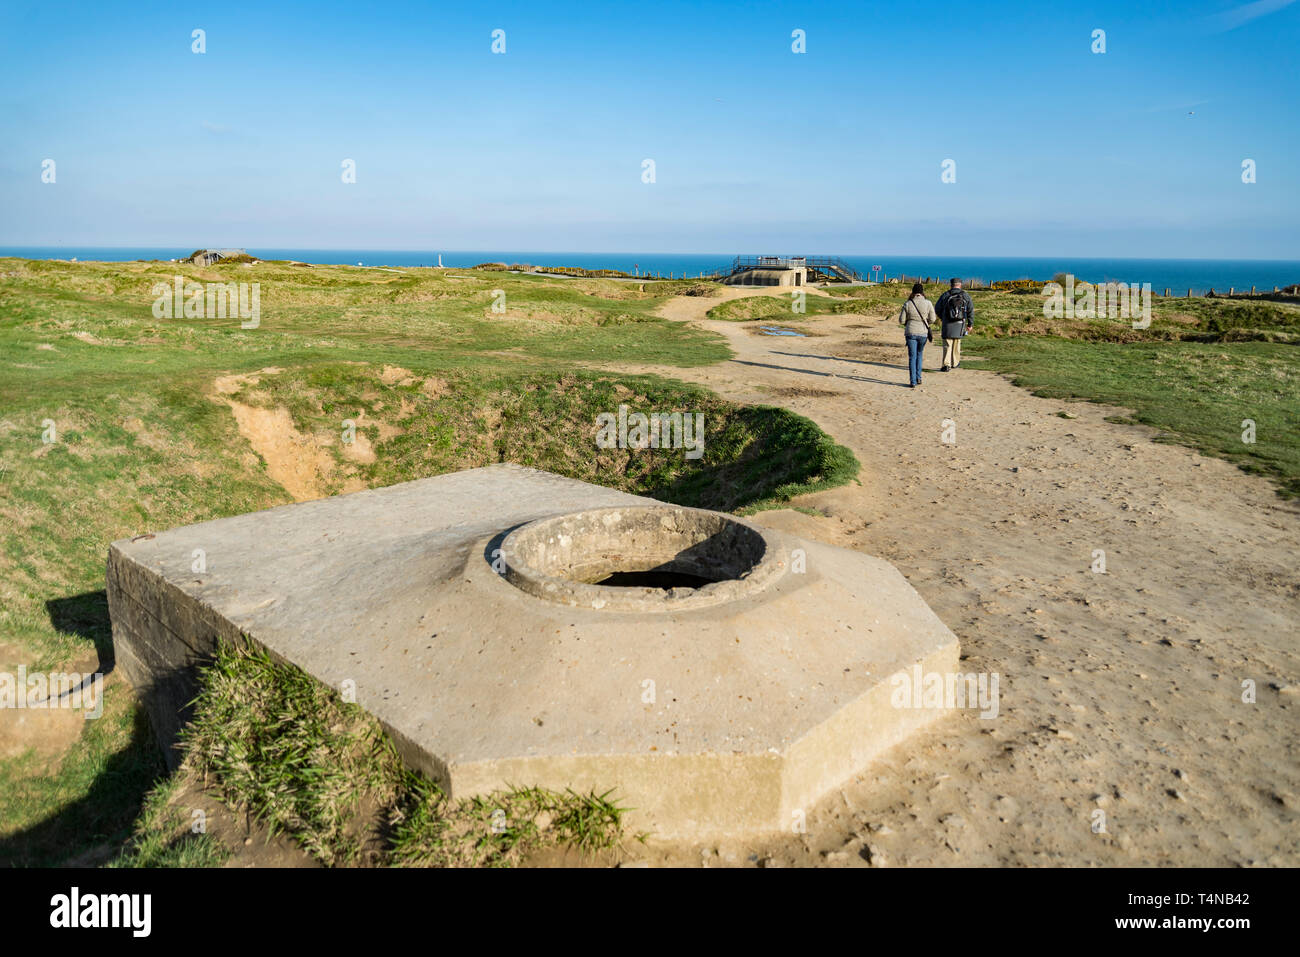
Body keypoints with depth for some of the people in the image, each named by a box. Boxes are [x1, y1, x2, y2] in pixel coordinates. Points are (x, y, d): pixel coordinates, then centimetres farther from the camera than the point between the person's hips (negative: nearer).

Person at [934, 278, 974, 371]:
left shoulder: (945, 295, 1)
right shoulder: (966, 295, 4)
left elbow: (937, 308, 7)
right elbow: (971, 310, 3)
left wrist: (941, 317, 25)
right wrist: (970, 324, 10)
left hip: (947, 324, -1)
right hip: (960, 325, 2)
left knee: (947, 345, 0)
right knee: (956, 343, 17)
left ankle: (946, 365, -11)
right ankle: (955, 363, 29)